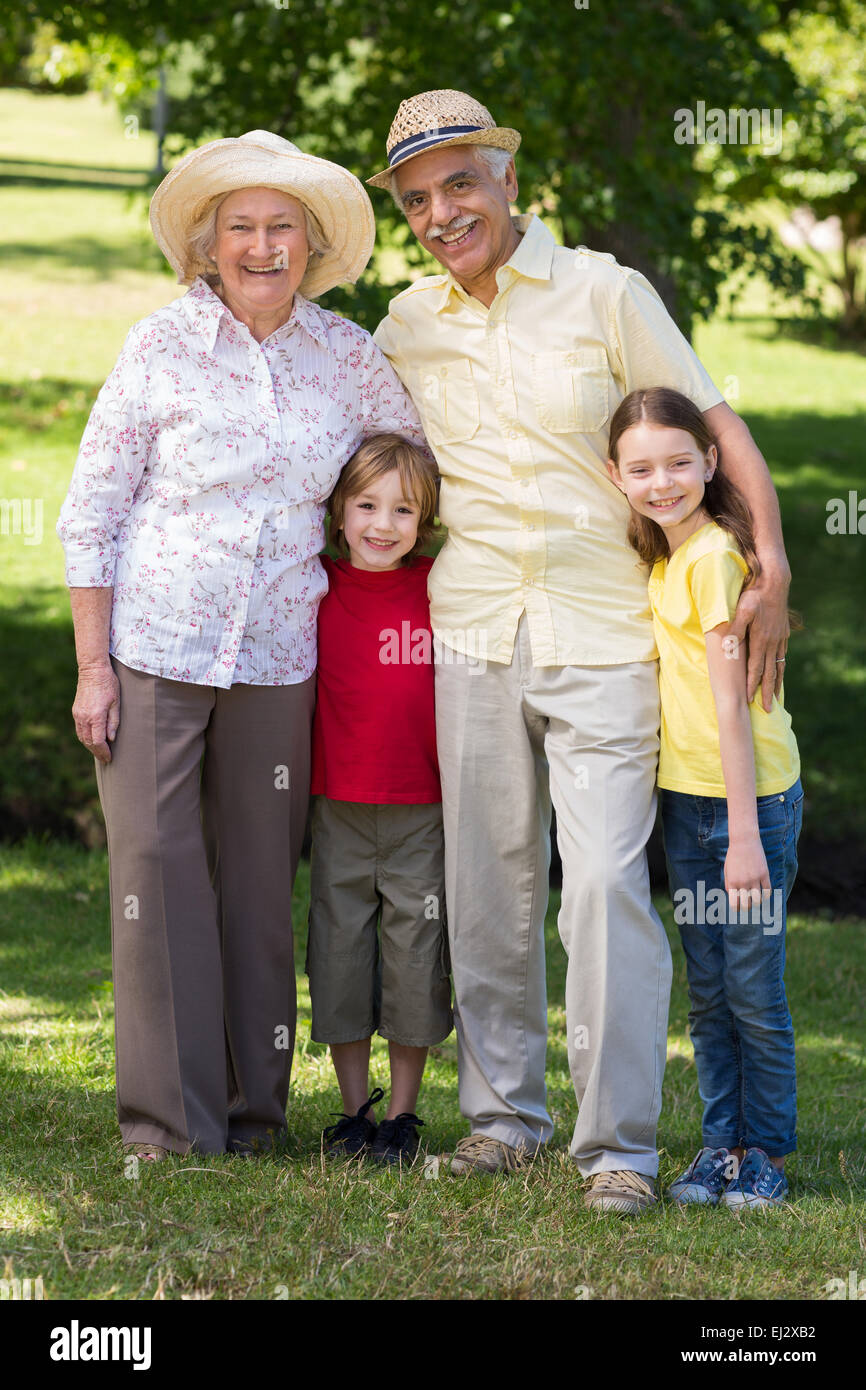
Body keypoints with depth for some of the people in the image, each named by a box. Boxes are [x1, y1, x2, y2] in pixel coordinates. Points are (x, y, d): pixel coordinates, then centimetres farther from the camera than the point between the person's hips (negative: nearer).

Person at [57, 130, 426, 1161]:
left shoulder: (348, 357, 2)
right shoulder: (160, 348, -4)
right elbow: (90, 515, -2)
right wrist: (94, 667, -6)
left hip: (276, 659, 2)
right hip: (154, 647, -2)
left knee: (259, 878, 7)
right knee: (157, 871, -3)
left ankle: (254, 1104, 18)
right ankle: (168, 1120, 5)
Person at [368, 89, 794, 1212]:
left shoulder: (605, 294, -1)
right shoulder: (408, 323, 9)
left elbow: (714, 422, -1)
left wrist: (772, 563, -11)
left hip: (600, 636, -4)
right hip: (471, 638, 4)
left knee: (606, 881, -10)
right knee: (486, 887, 8)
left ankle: (620, 1141, -4)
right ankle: (503, 1113, 21)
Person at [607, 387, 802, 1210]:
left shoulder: (713, 556, -16)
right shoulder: (663, 557, 10)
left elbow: (731, 704, -19)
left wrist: (745, 836, -19)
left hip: (750, 797, -8)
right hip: (685, 796, 8)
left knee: (753, 989, 0)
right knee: (706, 989, 12)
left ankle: (767, 1150, 13)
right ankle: (722, 1142, 21)